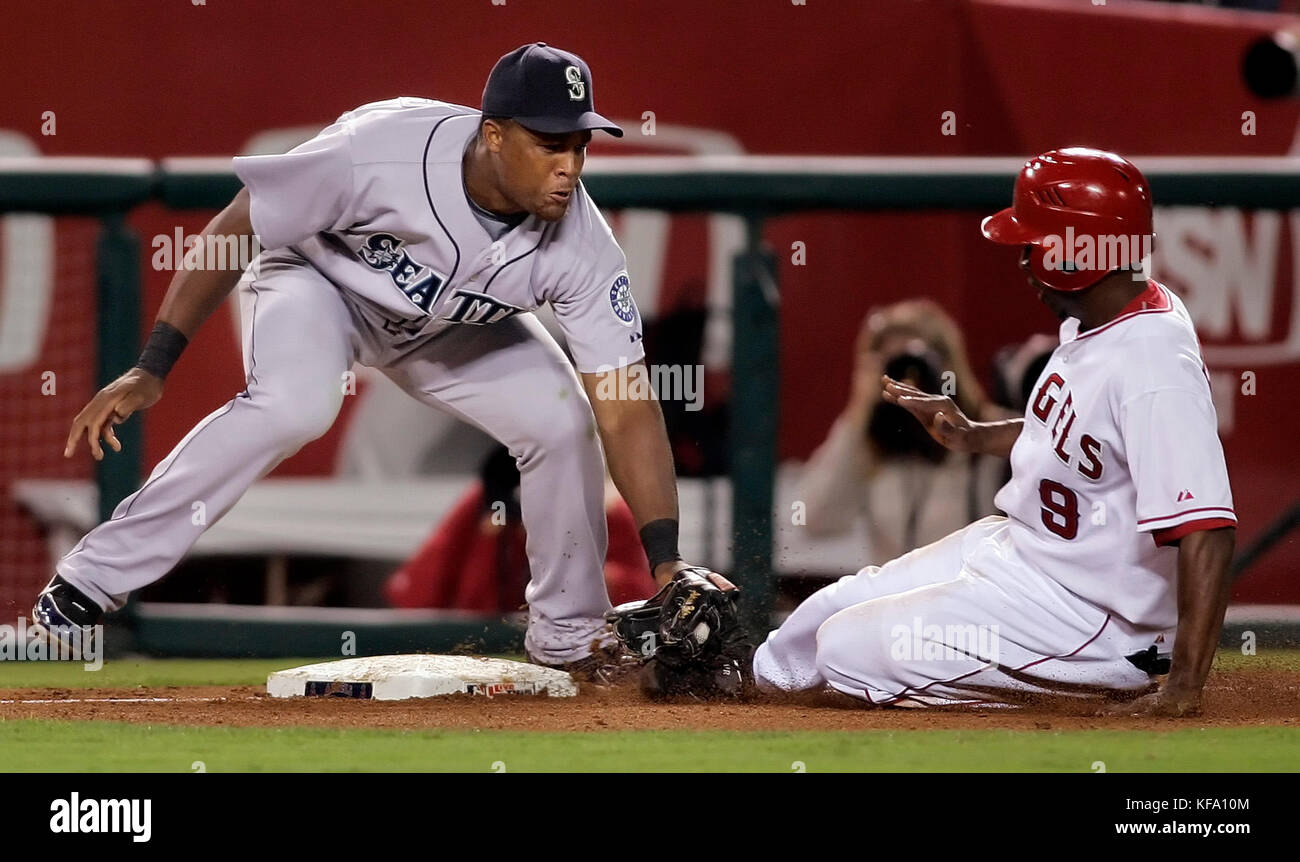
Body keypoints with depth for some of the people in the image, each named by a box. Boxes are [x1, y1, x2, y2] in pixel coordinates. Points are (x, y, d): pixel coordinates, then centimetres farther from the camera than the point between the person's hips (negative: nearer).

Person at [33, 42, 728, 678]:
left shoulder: (580, 245, -27)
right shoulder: (380, 149, -38)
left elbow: (625, 408, -24)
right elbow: (232, 232, -27)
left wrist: (665, 560, -32)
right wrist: (151, 370, -28)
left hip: (449, 325, 4)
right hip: (319, 279, -4)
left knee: (562, 419, -14)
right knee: (294, 404, -33)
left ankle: (567, 638, 9)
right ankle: (90, 580, -28)